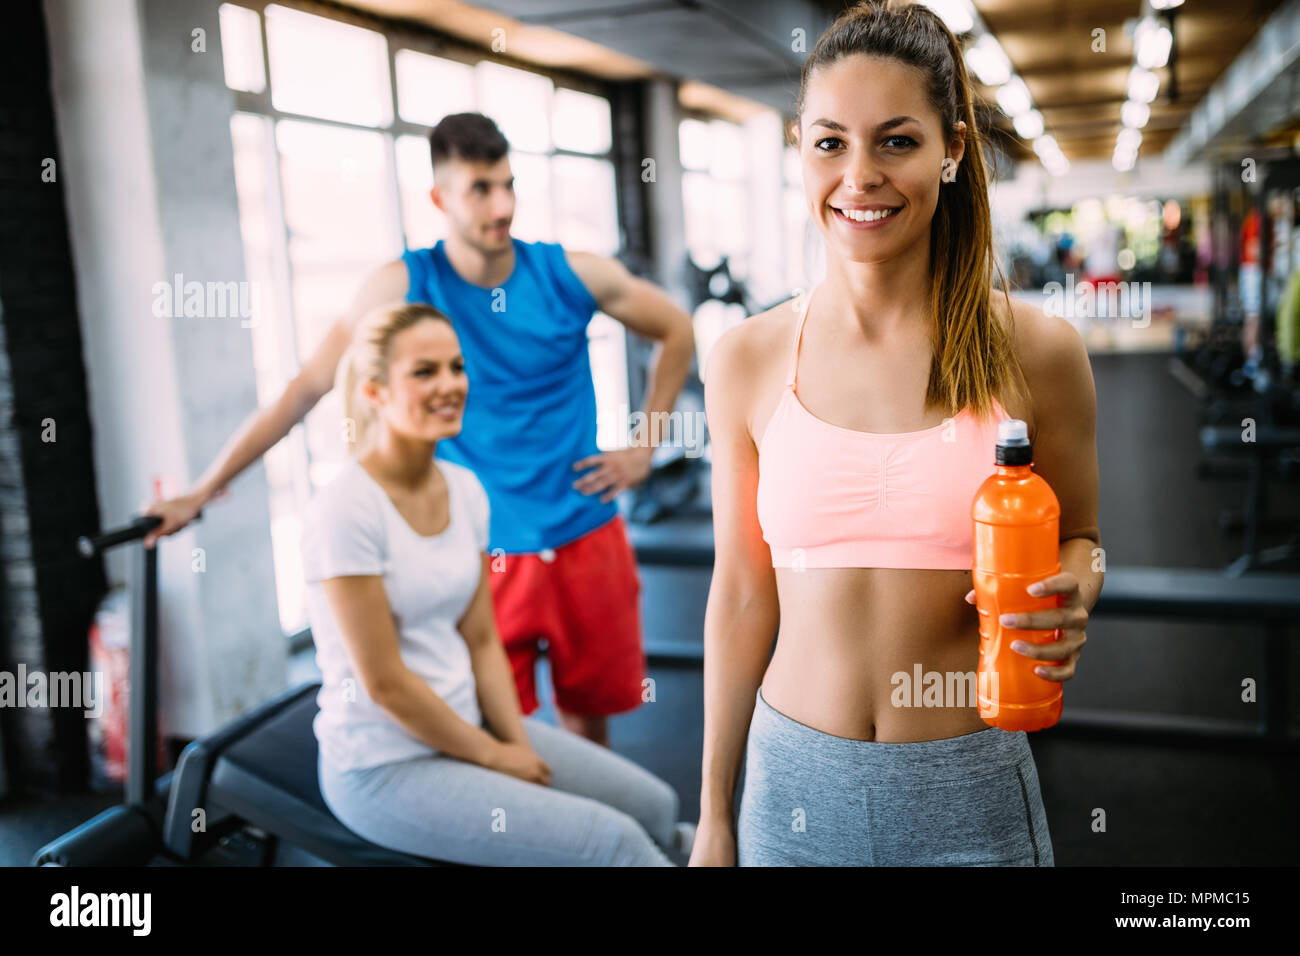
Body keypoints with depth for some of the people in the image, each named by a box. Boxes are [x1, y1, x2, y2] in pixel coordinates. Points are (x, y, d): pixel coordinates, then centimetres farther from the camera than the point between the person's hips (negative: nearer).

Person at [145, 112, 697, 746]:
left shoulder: (570, 273, -4)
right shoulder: (405, 285, -8)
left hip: (585, 536, 2)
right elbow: (306, 388, -5)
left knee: (587, 713, 15)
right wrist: (201, 493, -5)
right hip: (485, 552, -1)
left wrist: (644, 447, 4)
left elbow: (677, 331, 10)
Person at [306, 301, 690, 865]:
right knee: (611, 840, -15)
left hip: (467, 723, 7)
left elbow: (481, 640, 7)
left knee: (655, 807, 2)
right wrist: (493, 756, -11)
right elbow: (383, 683, -18)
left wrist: (519, 746, -3)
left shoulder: (465, 490, 3)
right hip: (384, 769, -7)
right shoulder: (346, 510, -19)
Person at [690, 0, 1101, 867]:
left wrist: (1070, 598, -16)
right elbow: (741, 597, 2)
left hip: (971, 792, 0)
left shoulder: (1037, 353, -7)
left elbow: (1078, 538, 9)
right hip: (796, 782, 1)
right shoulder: (747, 361, -5)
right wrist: (715, 821, 7)